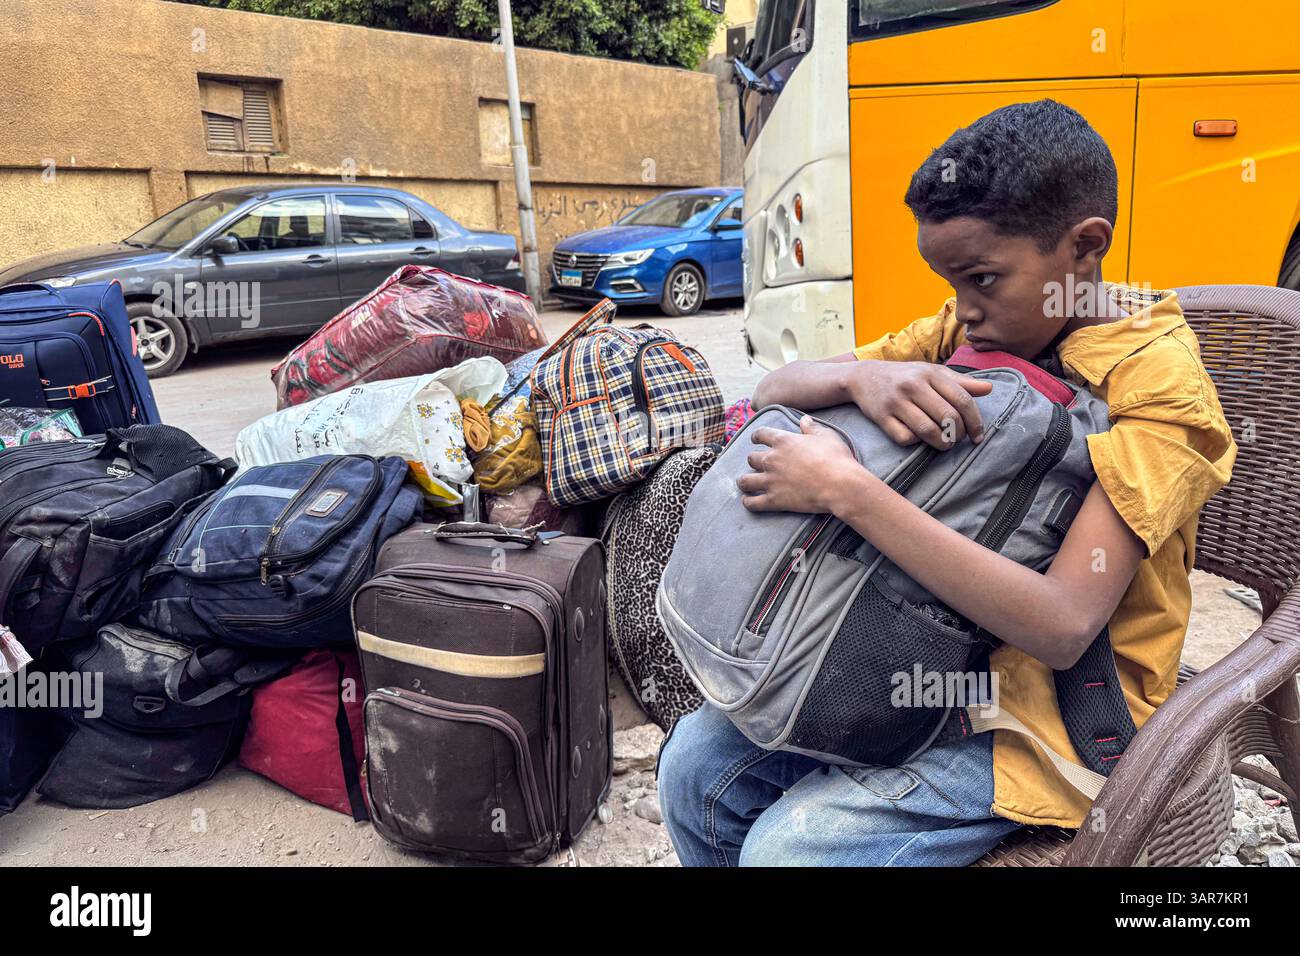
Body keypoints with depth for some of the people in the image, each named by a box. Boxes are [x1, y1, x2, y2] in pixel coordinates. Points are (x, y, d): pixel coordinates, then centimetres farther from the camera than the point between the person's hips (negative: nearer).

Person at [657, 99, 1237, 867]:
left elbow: (1062, 626, -29)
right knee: (695, 765, -4)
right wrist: (862, 376, -25)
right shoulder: (966, 330, 1)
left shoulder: (1159, 386, -17)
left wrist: (848, 489, -33)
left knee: (789, 848, -21)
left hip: (1052, 709, -6)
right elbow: (776, 391, -1)